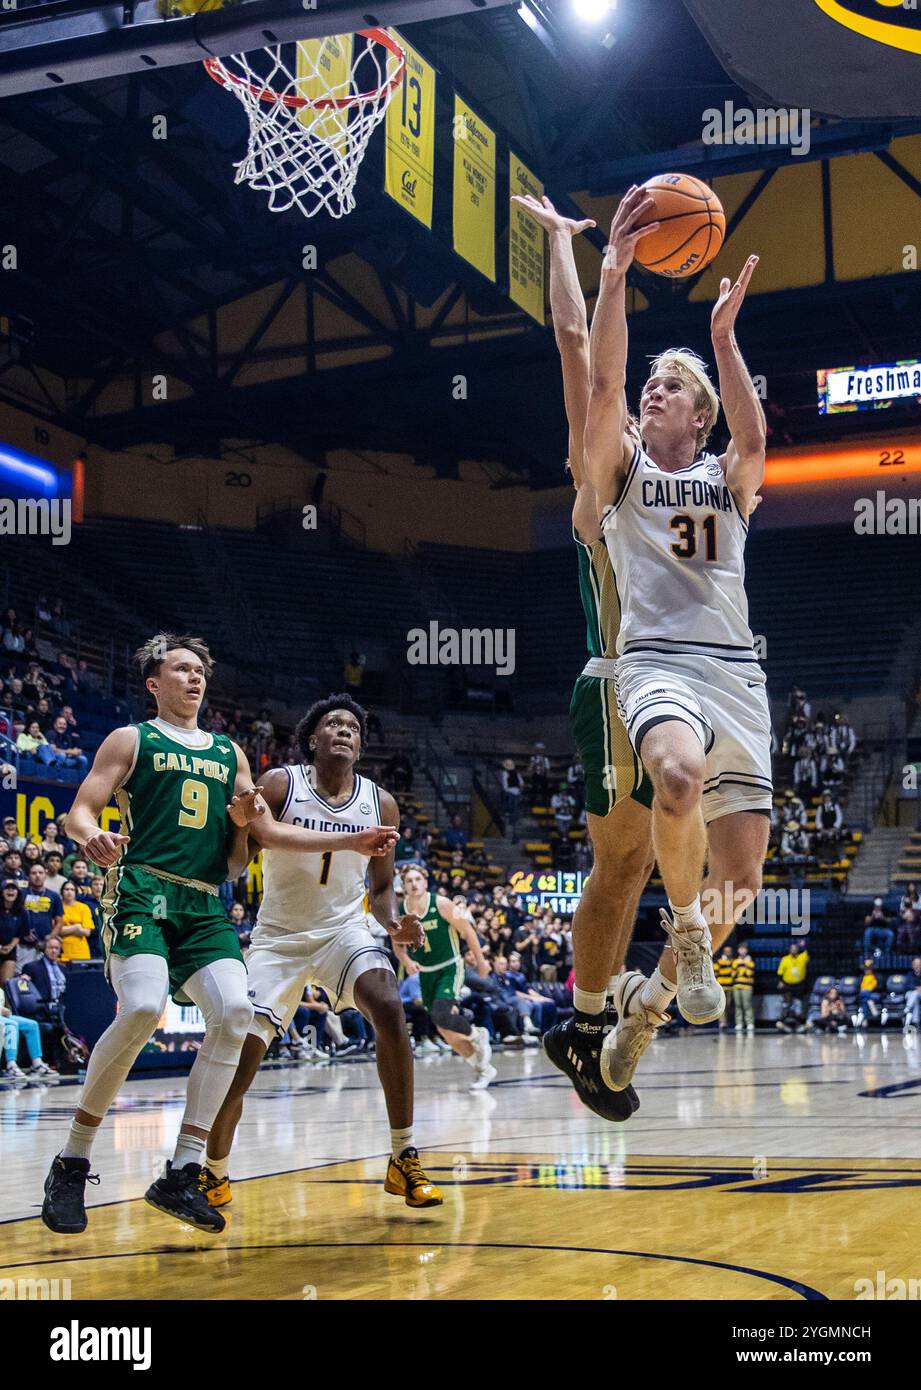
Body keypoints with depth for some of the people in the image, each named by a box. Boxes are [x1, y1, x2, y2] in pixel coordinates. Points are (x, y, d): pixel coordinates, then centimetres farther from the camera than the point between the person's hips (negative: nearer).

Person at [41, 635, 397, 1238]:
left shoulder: (230, 753, 22)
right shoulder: (131, 740, 9)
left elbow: (270, 832, 22)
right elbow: (80, 813, 0)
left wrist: (352, 842, 9)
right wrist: (97, 839, -23)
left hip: (206, 906, 5)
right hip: (145, 893, -5)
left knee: (235, 1013, -17)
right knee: (142, 1010, -28)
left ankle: (182, 1174, -11)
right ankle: (72, 1163, -12)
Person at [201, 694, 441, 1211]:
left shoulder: (381, 804, -2)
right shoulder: (279, 785, -11)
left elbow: (381, 885, 9)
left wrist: (395, 922, -12)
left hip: (344, 928, 1)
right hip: (280, 935, -1)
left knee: (389, 1008, -26)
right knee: (239, 1057, -9)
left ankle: (404, 1159, -16)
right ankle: (215, 1174, 17)